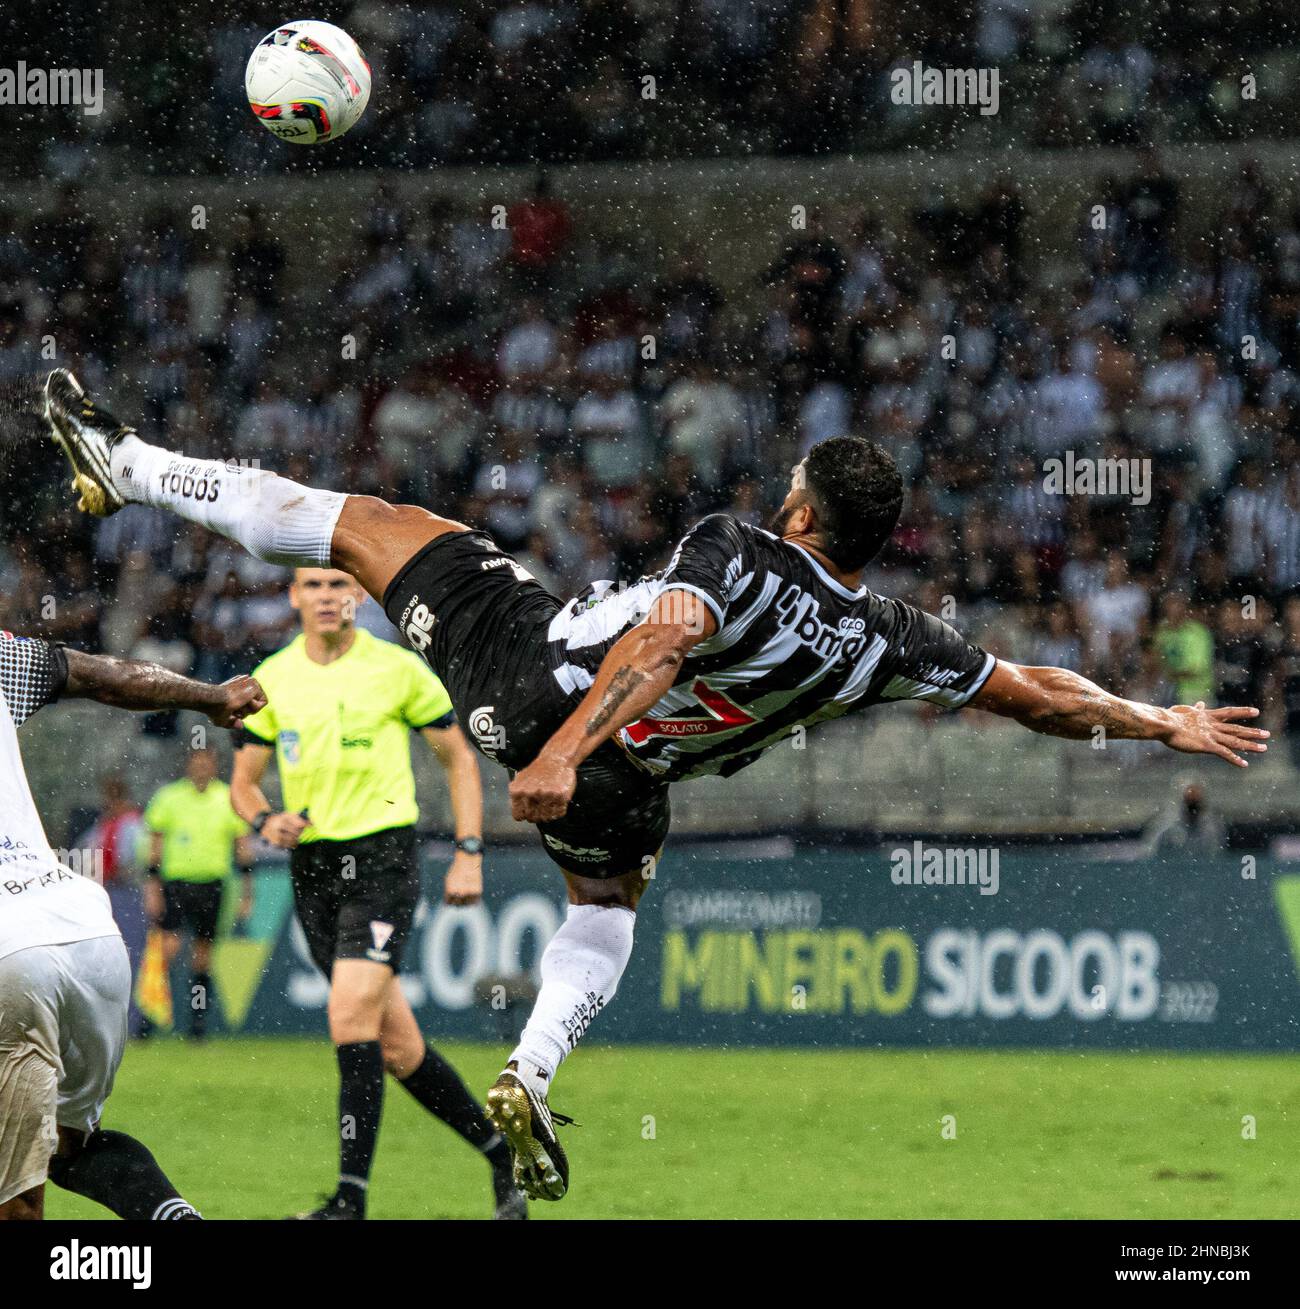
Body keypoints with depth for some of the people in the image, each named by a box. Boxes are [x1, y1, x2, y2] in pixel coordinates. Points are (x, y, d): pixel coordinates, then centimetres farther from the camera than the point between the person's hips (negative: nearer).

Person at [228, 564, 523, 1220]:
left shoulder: (398, 669, -2)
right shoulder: (272, 679, 7)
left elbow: (458, 757, 6)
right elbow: (243, 782, 13)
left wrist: (469, 853, -1)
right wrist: (265, 820, -10)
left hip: (382, 856, -4)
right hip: (311, 866, 4)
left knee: (351, 1018, -20)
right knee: (396, 1044, 6)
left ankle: (352, 1199, -18)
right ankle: (500, 1150, 24)